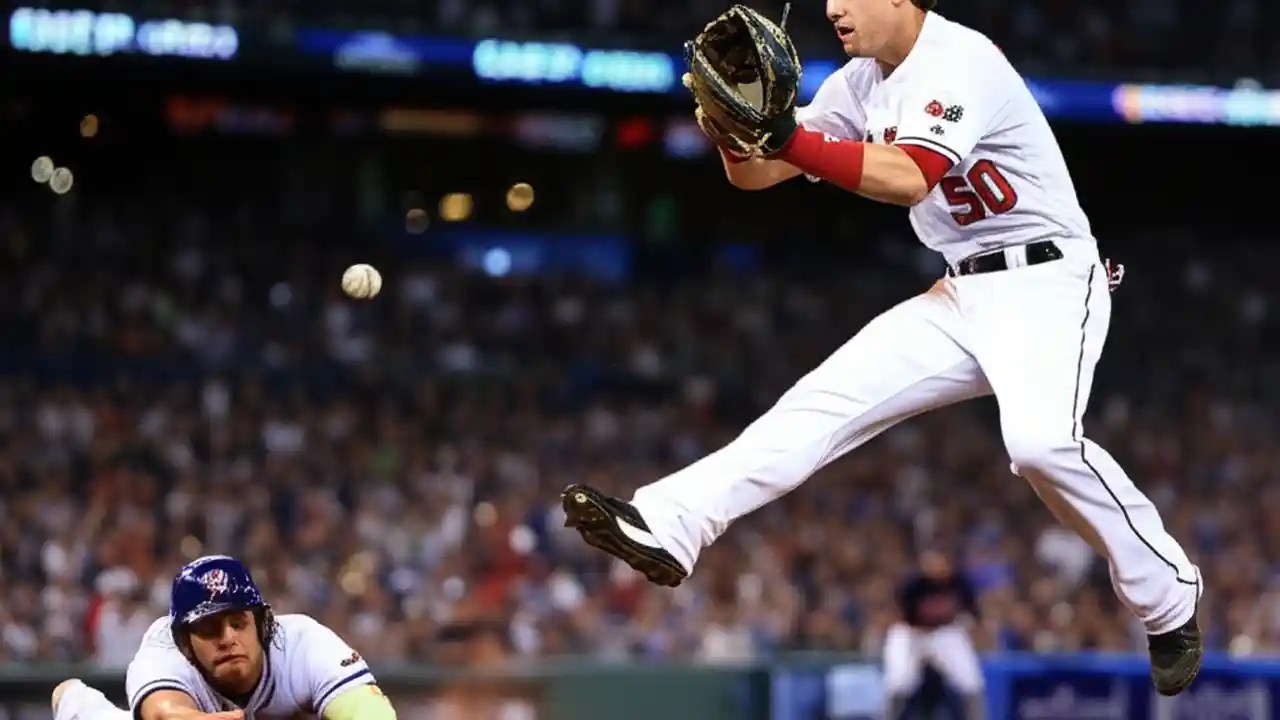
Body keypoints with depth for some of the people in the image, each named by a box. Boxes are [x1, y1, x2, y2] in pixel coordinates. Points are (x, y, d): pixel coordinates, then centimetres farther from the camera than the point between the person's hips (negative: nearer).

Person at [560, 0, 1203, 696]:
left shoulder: (959, 60, -16)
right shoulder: (863, 83, 9)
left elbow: (908, 178, -31)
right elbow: (755, 173, 7)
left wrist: (787, 137, -36)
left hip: (1045, 282, -8)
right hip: (959, 295, 8)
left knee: (1039, 439, -29)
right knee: (831, 398, -4)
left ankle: (1169, 605, -12)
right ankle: (668, 525, -9)